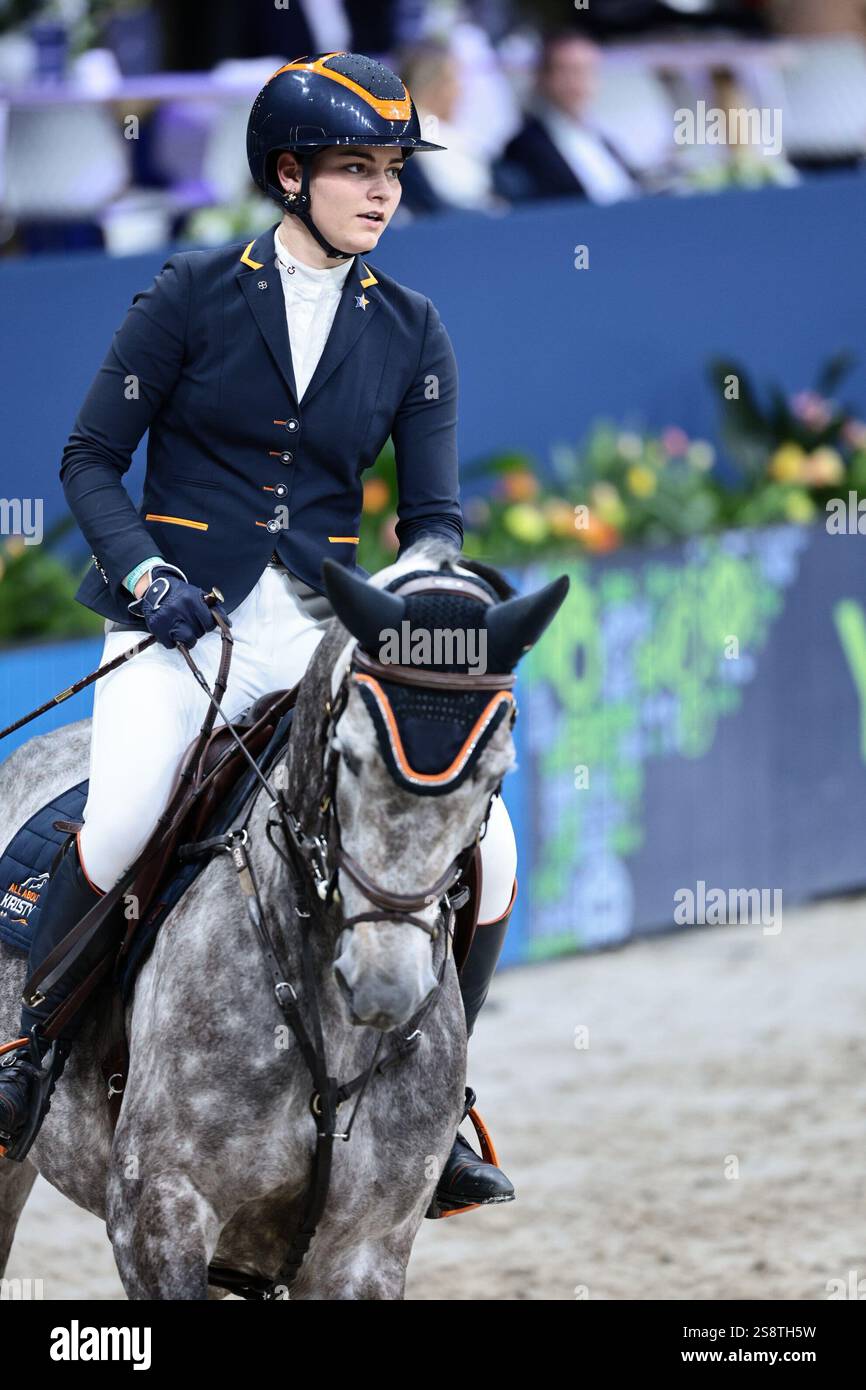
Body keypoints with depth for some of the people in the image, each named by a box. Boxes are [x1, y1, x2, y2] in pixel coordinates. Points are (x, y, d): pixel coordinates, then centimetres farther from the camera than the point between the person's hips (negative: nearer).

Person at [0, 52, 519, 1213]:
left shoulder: (409, 332, 8)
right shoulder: (193, 294, -1)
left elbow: (435, 514, 7)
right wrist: (142, 571, -14)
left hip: (326, 626, 3)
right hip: (182, 616, -3)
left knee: (485, 848, -12)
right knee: (124, 821, -32)